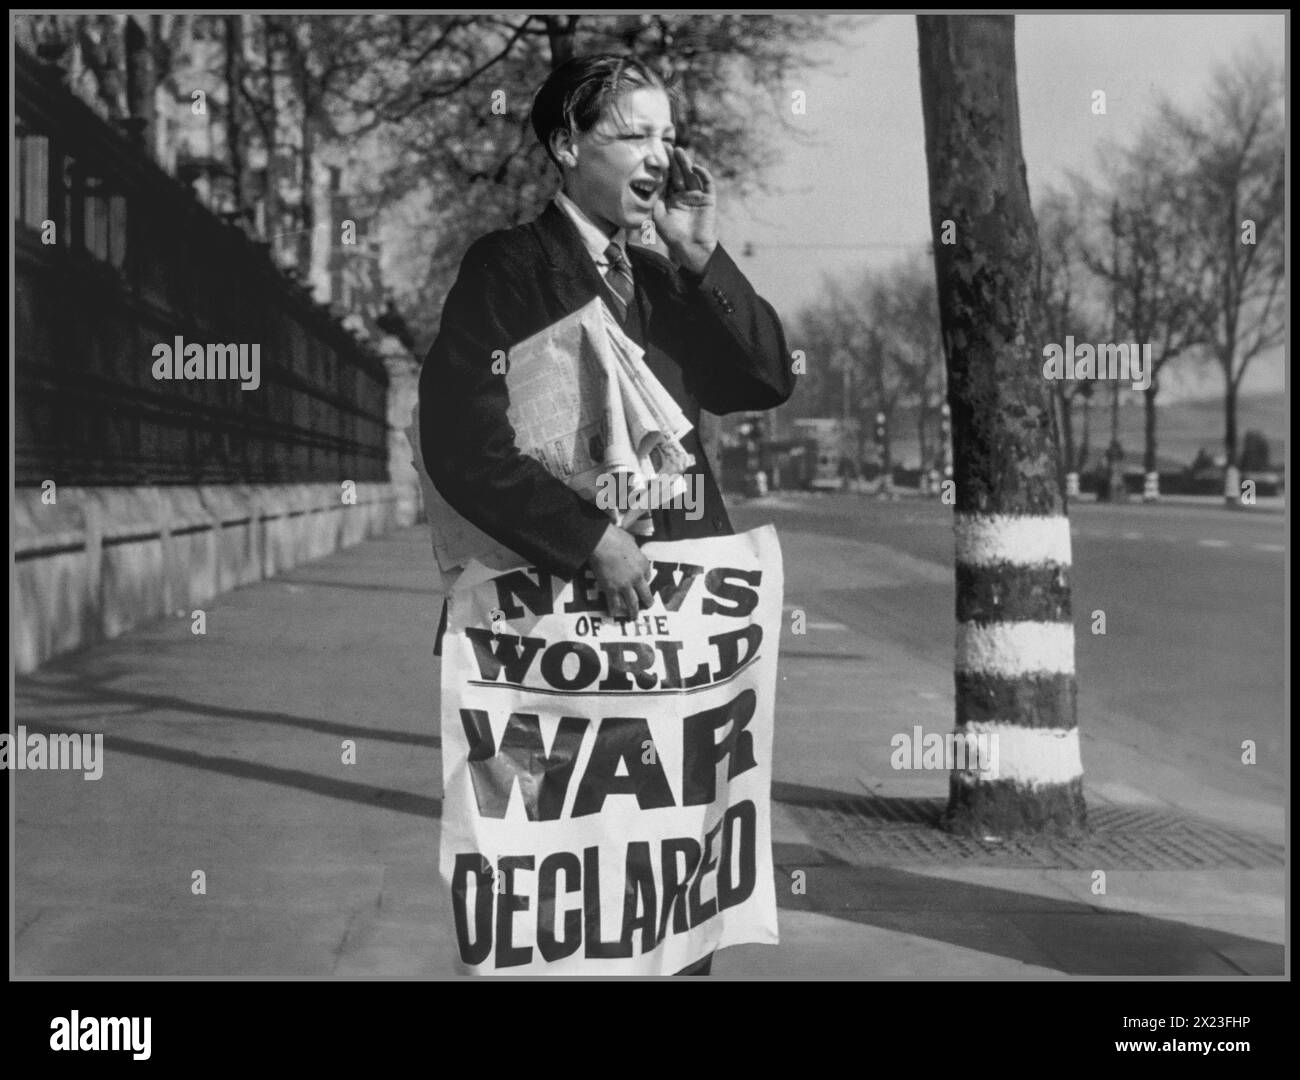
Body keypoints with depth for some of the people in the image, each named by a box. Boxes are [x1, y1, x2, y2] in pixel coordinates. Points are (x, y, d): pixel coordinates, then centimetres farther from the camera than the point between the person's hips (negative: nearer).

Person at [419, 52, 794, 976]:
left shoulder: (664, 279, 17)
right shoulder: (509, 267, -3)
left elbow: (767, 380, 8)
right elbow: (463, 442, -14)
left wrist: (701, 256, 0)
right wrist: (592, 540, -19)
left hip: (675, 602, 6)